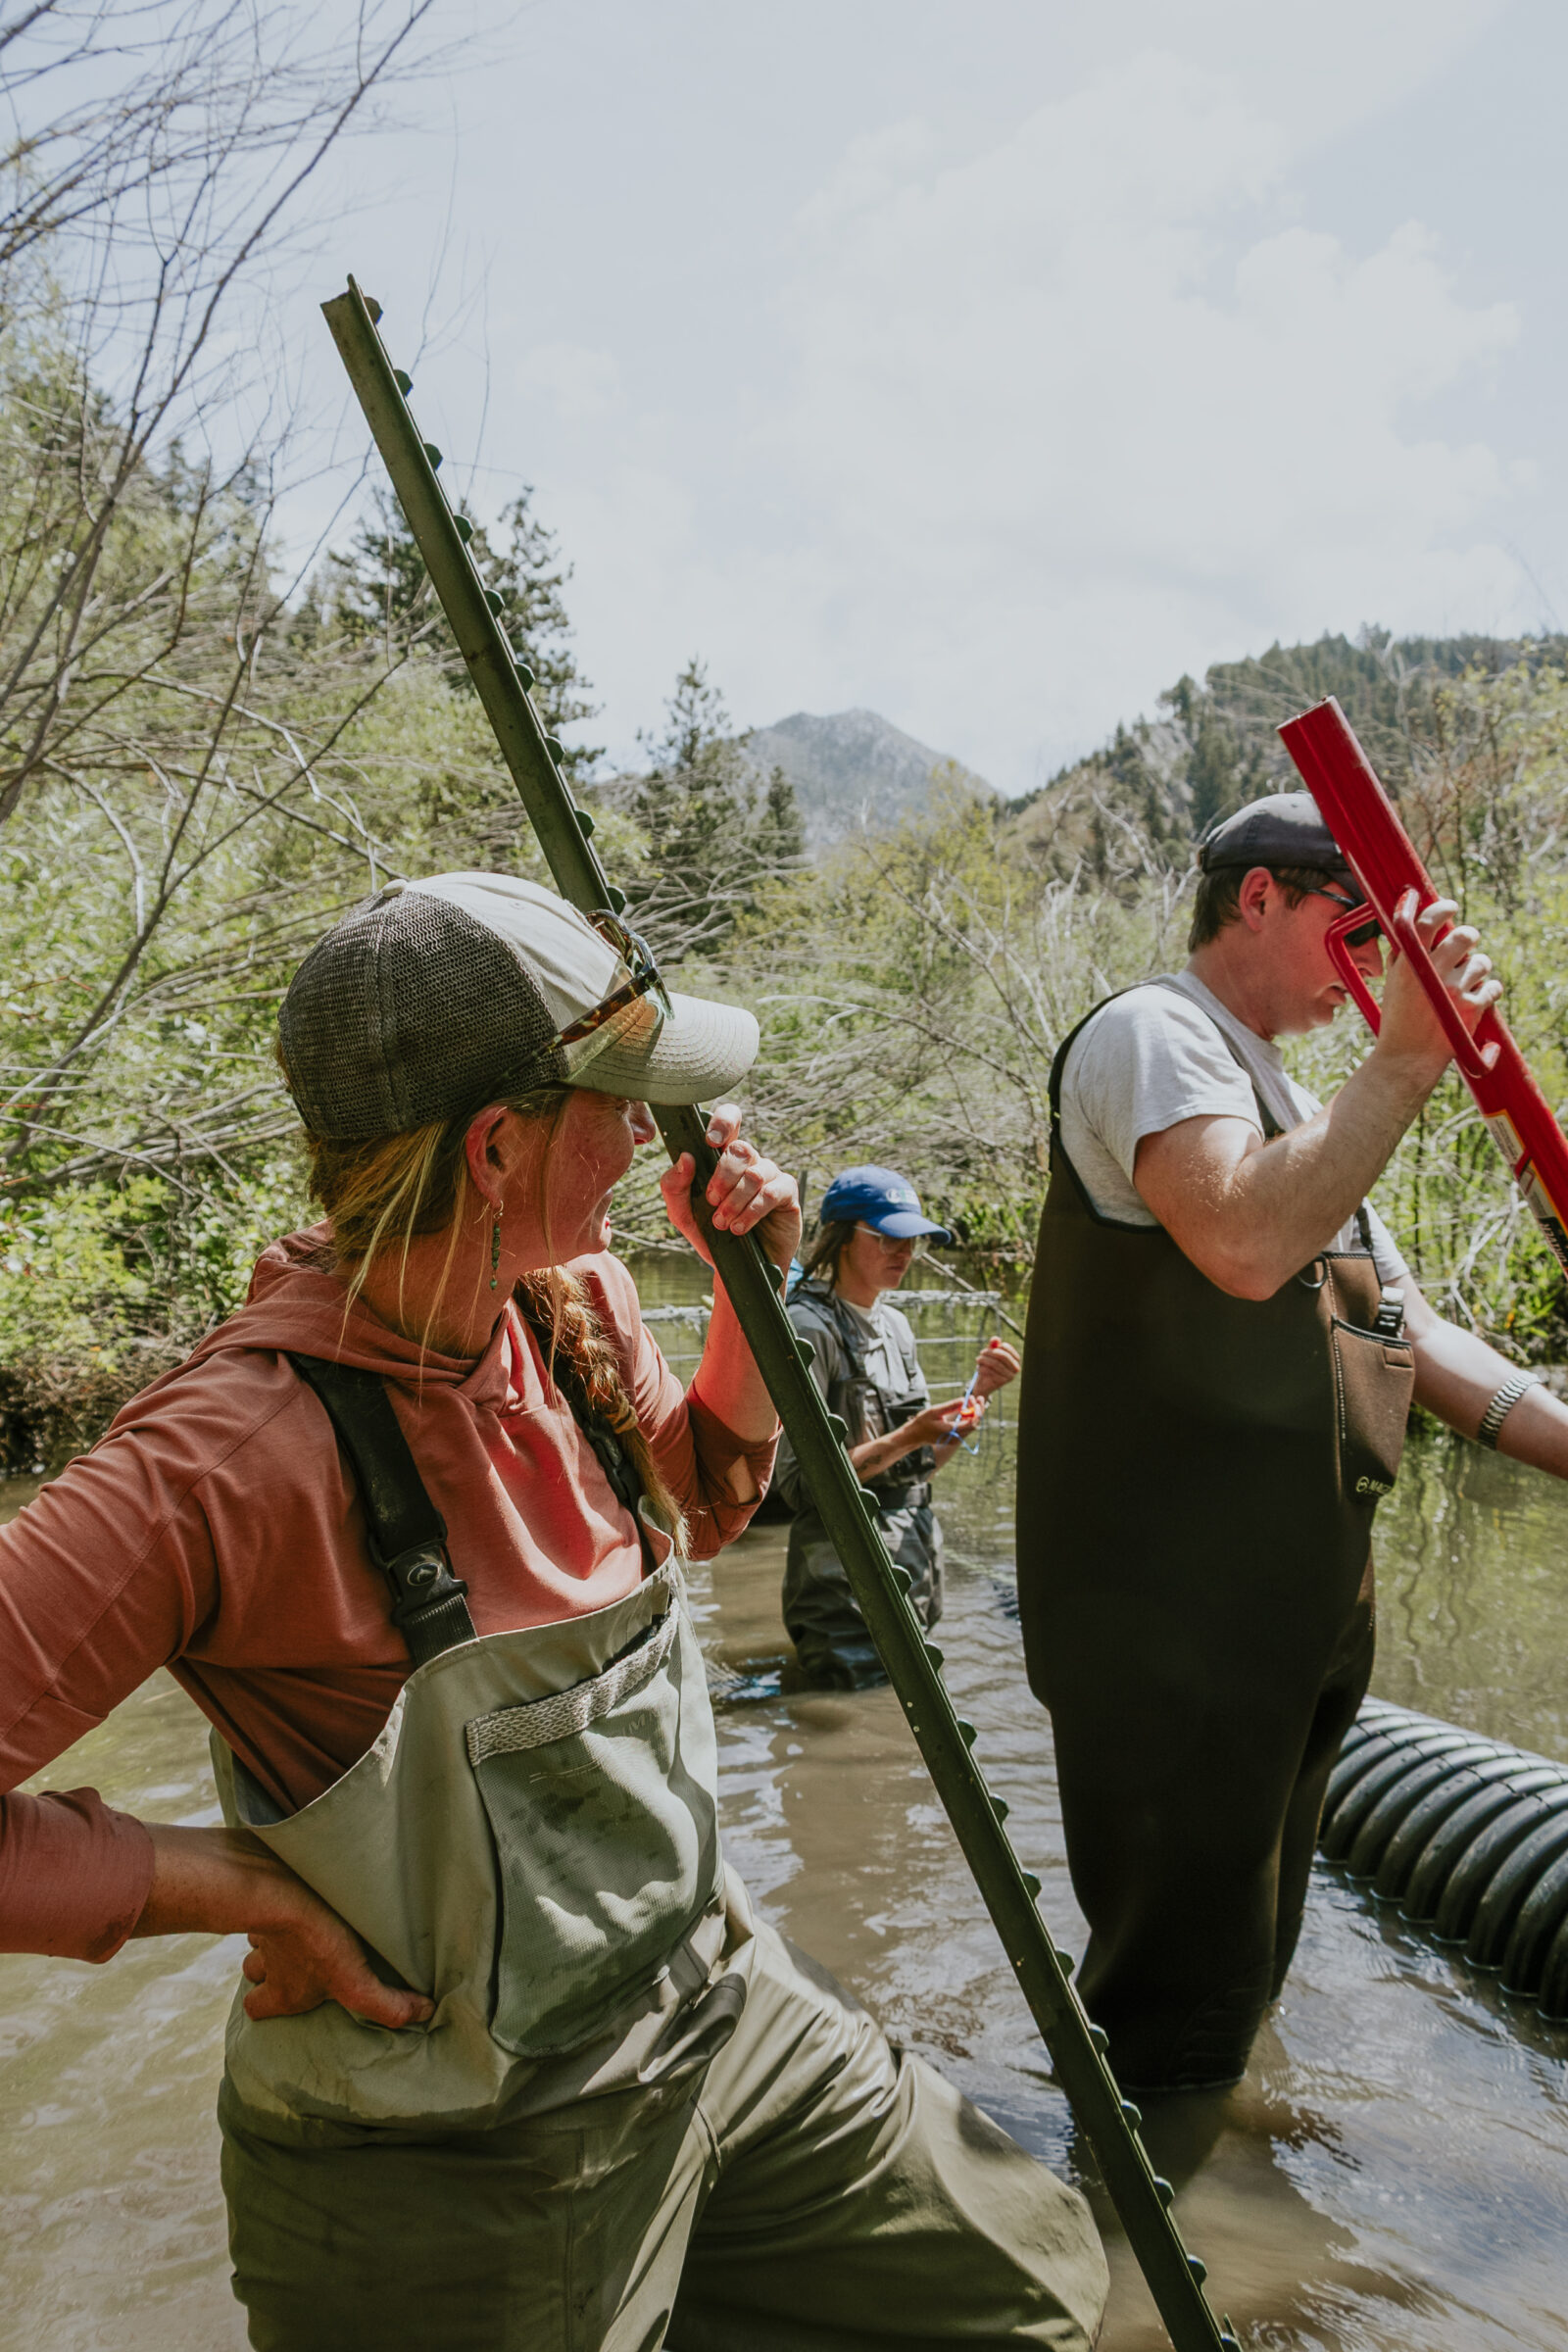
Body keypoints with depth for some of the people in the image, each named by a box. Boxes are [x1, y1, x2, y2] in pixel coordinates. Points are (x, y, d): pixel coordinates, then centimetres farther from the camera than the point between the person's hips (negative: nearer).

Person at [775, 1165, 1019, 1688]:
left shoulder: (894, 1325, 12)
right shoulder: (810, 1327, -14)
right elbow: (798, 1482, -17)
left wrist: (980, 1390, 2)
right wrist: (904, 1439, -22)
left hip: (915, 1565, 8)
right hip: (847, 1578, -8)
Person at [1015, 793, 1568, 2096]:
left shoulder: (1296, 1106, 20)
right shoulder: (1151, 1035, -10)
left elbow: (1400, 1328, 18)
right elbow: (1246, 1246, -29)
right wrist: (1407, 1059, -21)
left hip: (1295, 1615, 10)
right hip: (1176, 1625, -10)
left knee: (1243, 1982, 23)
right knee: (1174, 2034, -1)